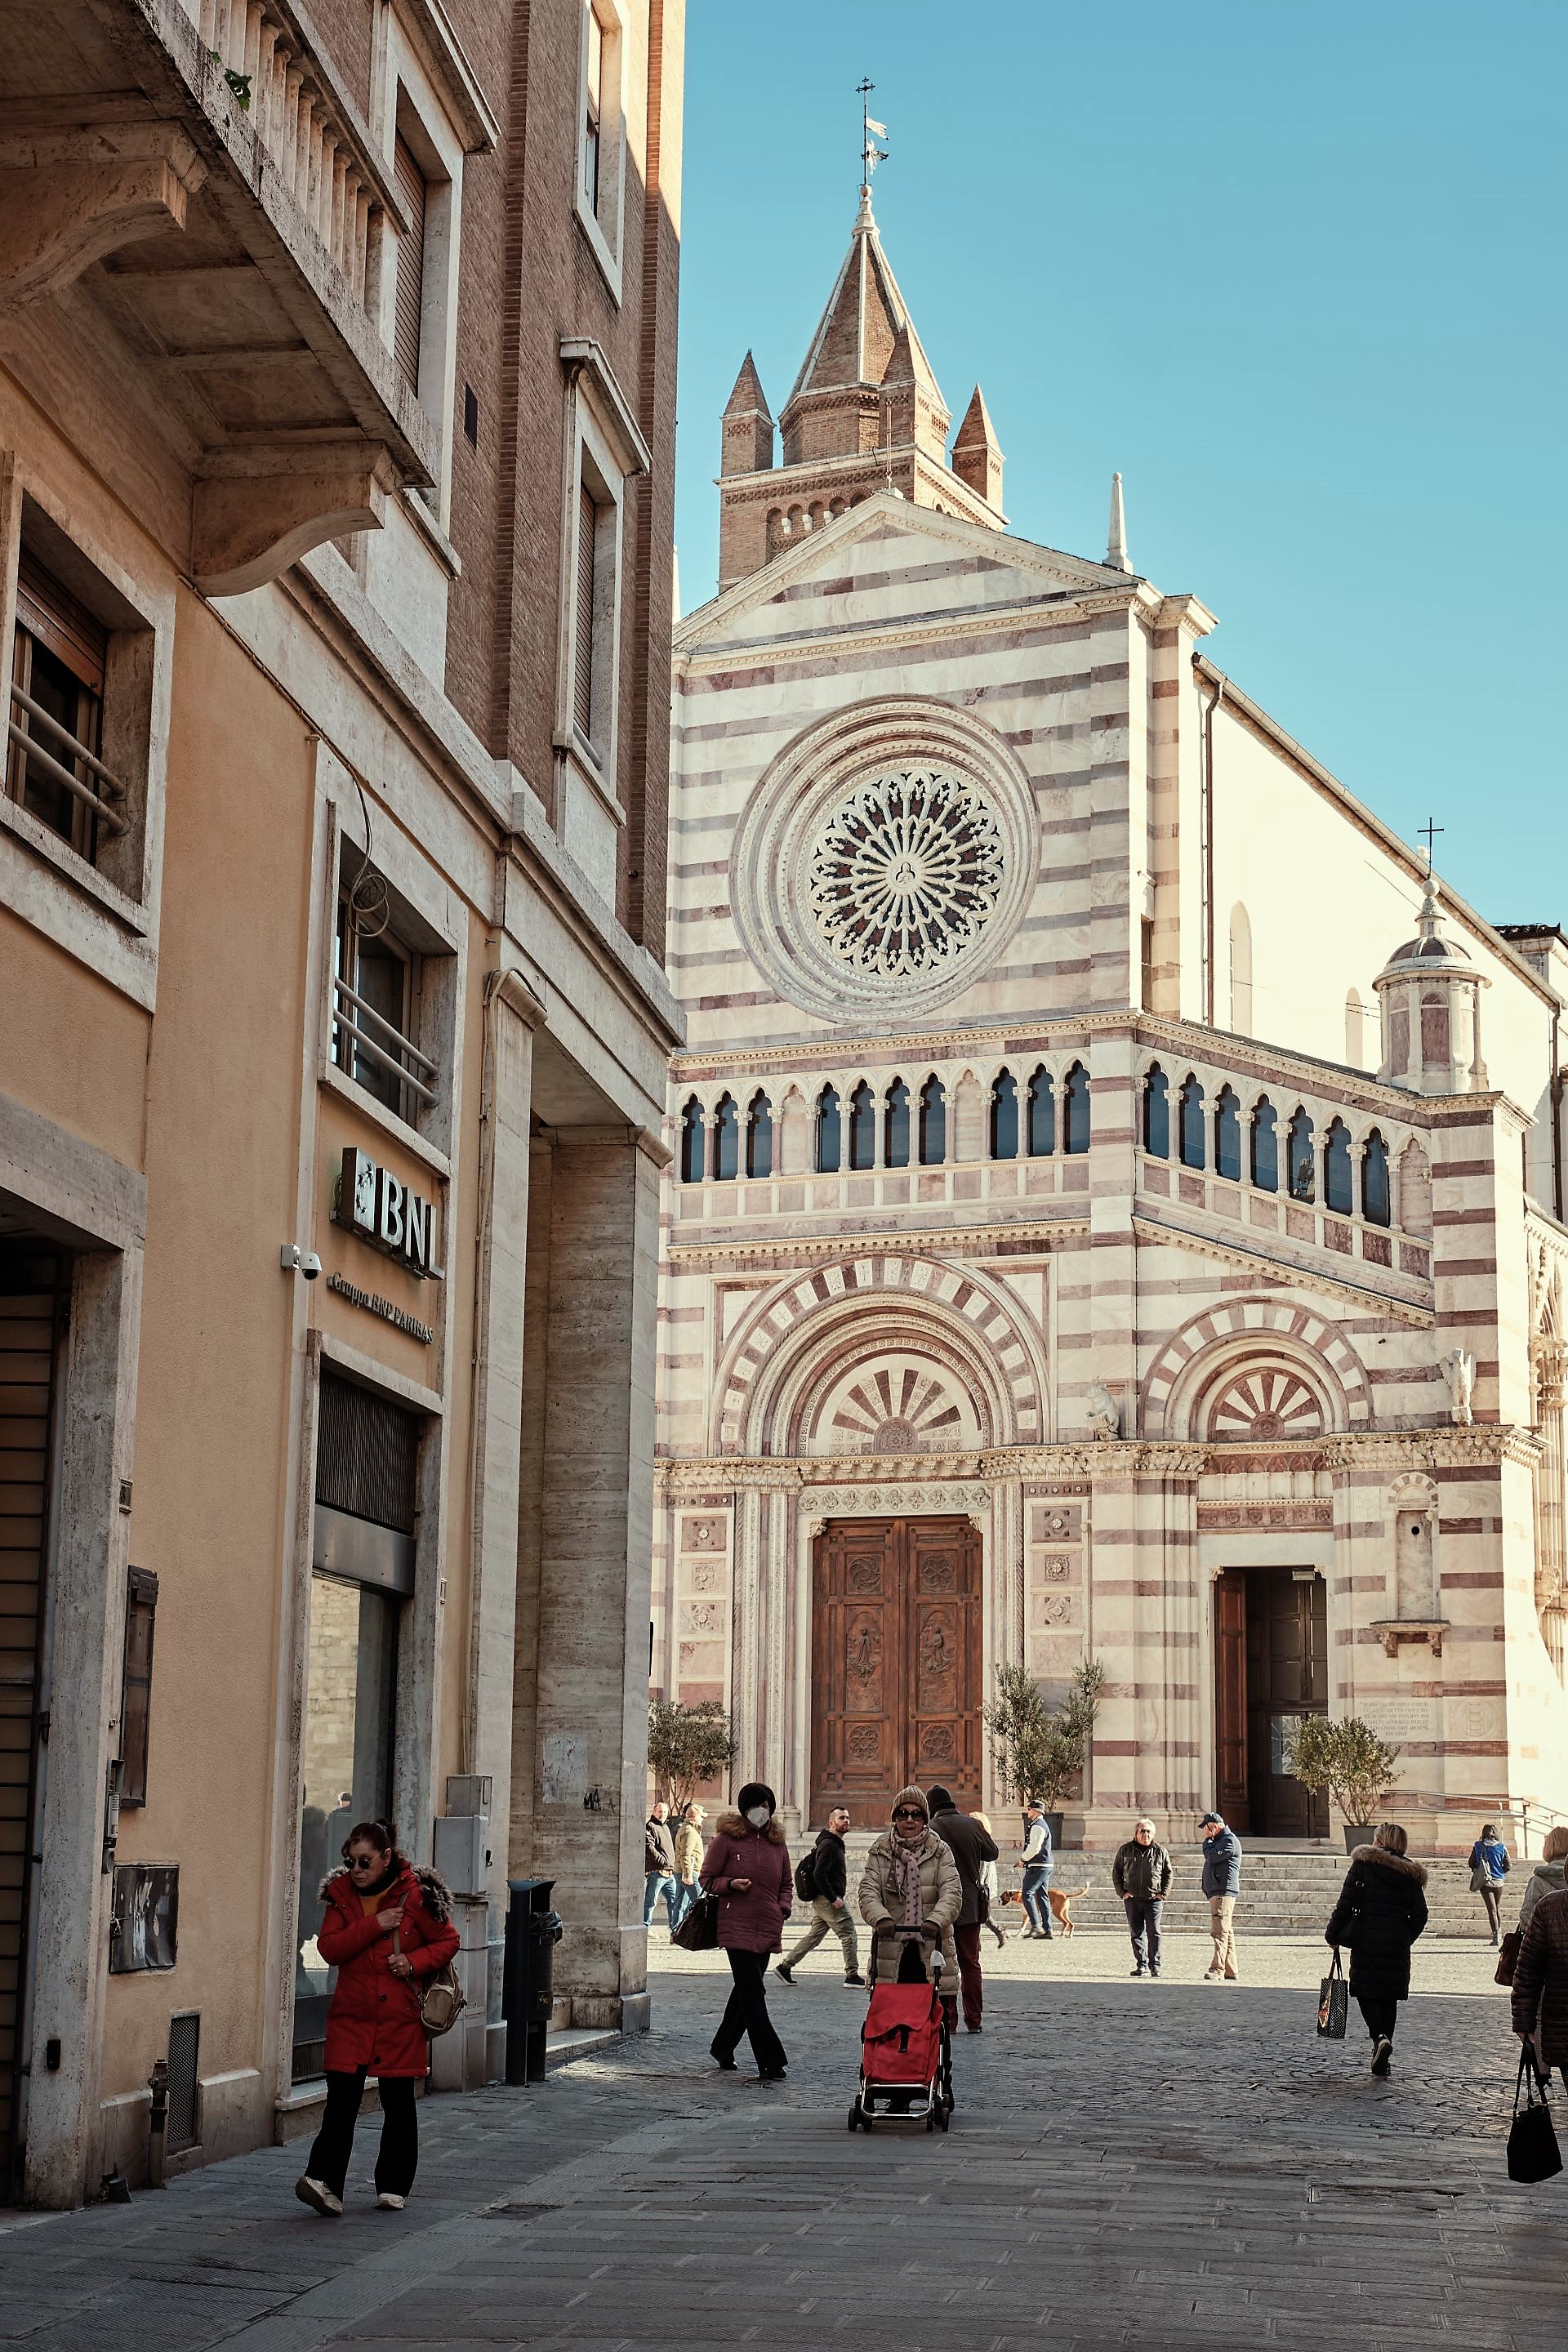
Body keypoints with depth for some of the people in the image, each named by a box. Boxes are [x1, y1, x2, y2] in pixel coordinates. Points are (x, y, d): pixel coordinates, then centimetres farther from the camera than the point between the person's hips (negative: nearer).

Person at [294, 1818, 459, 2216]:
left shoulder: (416, 1894, -6)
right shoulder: (341, 1894, 2)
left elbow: (448, 1942, 3)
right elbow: (328, 1948, -7)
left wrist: (414, 1962, -14)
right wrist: (373, 1925, -18)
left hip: (400, 2016, -1)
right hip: (351, 2015, 1)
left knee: (398, 2103, 7)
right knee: (341, 2099, -9)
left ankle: (393, 2186, 19)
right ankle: (324, 2183, -14)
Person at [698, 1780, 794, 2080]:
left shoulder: (777, 1842, 12)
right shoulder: (727, 1838, -3)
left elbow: (786, 1884, 23)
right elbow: (707, 1878, 1)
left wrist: (782, 1908, 5)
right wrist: (731, 1884, -16)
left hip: (768, 1930, 5)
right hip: (737, 1928, -5)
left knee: (746, 1992, 14)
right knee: (753, 1993, -11)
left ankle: (723, 2048, 31)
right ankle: (770, 2062, -12)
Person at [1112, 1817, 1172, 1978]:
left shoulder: (1160, 1852, 6)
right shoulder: (1125, 1850, 6)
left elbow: (1168, 1874, 13)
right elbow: (1116, 1872, 12)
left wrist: (1163, 1893, 2)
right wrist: (1122, 1892, 3)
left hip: (1153, 1899, -1)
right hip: (1132, 1899, 1)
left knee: (1154, 1933, -6)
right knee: (1137, 1933, 3)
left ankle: (1155, 1966, -1)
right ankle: (1141, 1966, 10)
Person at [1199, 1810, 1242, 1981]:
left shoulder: (1229, 1840, -9)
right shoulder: (1220, 1840, 22)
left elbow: (1212, 1857, -15)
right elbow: (1211, 1858, 24)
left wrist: (1208, 1840, -5)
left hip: (1223, 1892, -11)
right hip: (1216, 1892, 11)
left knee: (1220, 1931, -15)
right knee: (1225, 1932, 11)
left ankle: (1217, 1969, -21)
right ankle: (1230, 1972, 13)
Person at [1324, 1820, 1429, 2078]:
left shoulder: (1363, 1864, -3)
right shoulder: (1410, 1874, 7)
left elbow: (1346, 1903, -7)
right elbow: (1420, 1916, 6)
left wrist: (1333, 1934, 2)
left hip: (1367, 1941, -3)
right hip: (1397, 1945, 3)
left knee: (1365, 1991, 5)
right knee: (1390, 1997, 11)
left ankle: (1380, 2037, -20)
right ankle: (1382, 2061, 11)